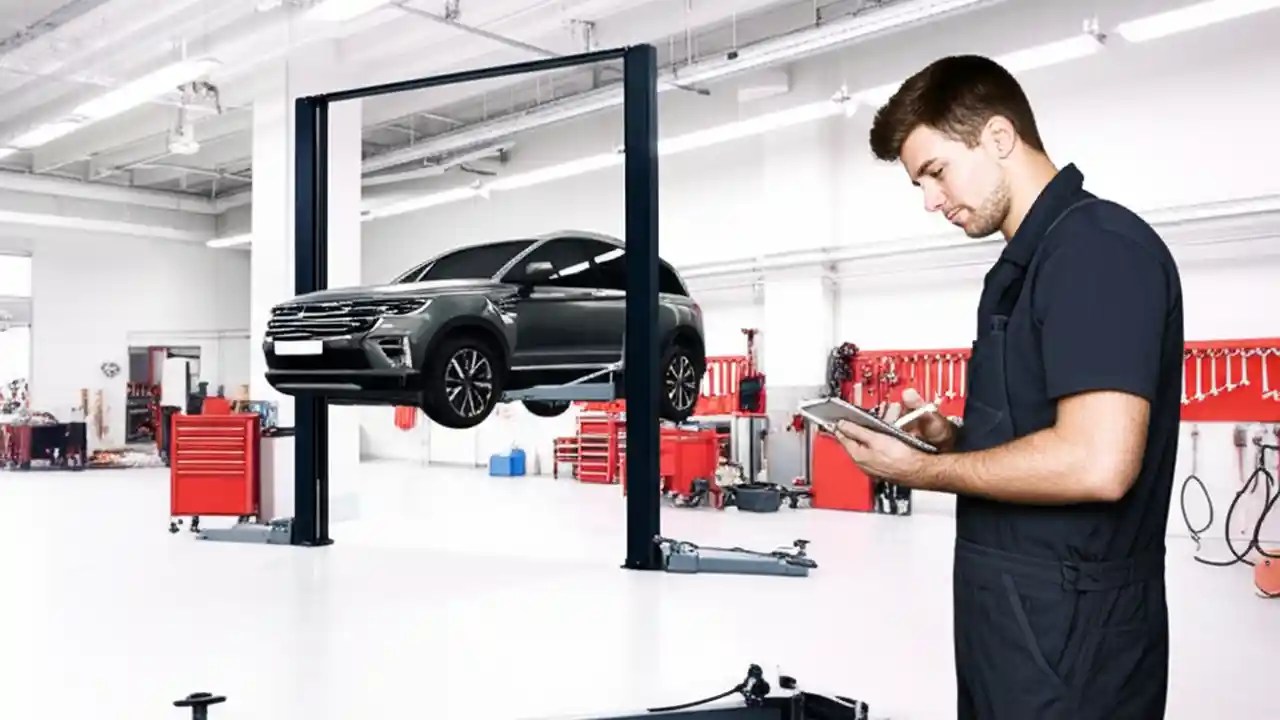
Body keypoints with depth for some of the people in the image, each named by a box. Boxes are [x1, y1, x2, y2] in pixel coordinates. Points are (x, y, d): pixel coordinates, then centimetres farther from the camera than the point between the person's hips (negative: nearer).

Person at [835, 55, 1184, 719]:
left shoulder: (1099, 247, -17)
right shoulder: (1027, 264, 13)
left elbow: (1095, 463, -26)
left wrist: (924, 469, -15)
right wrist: (951, 438, 2)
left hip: (1067, 628, -9)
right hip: (1015, 612, 9)